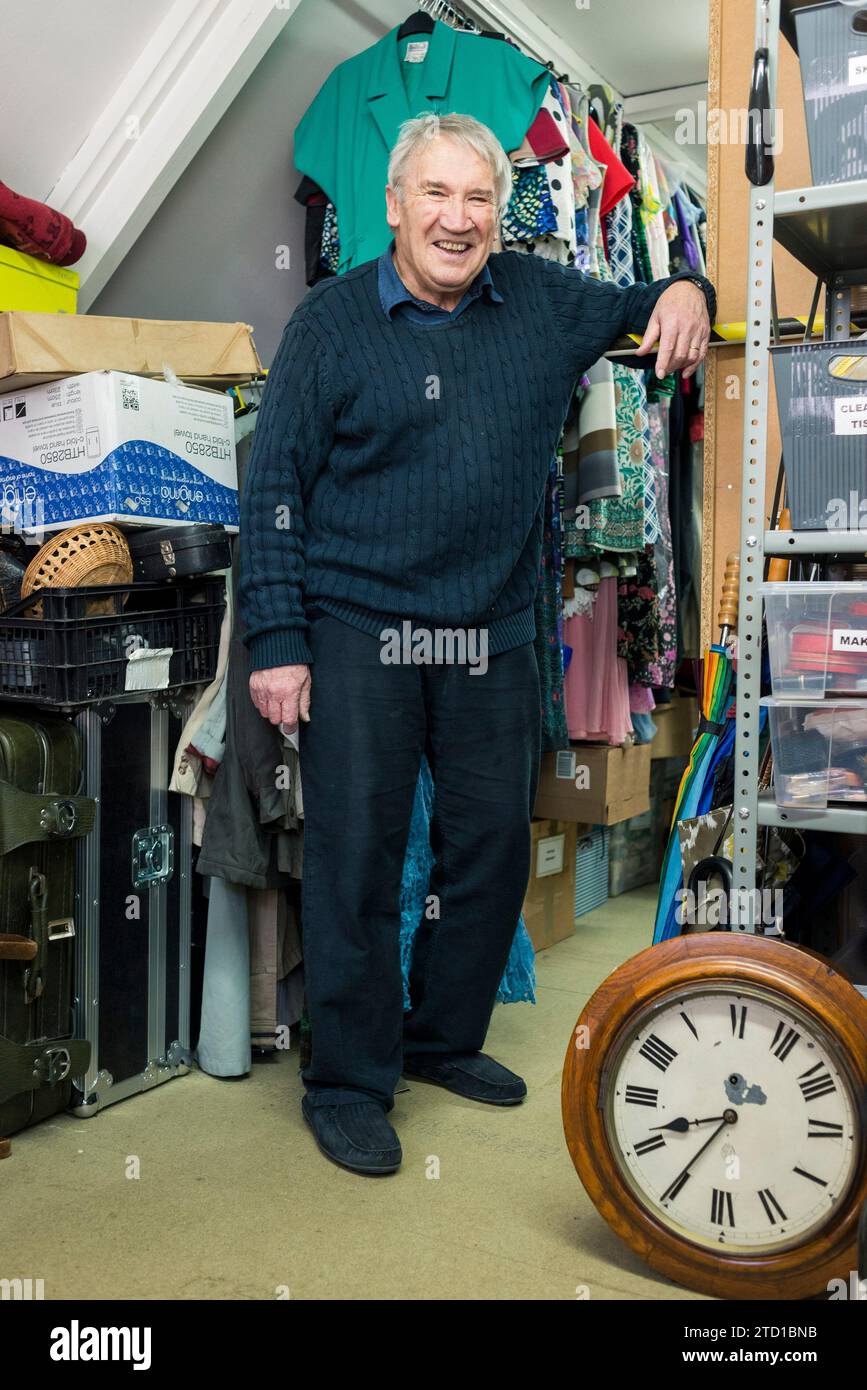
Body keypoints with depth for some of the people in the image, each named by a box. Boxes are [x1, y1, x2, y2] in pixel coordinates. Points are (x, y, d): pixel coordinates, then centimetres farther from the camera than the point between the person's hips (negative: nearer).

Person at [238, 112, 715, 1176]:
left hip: (492, 638, 4)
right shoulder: (331, 321, 0)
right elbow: (273, 490, -2)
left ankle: (445, 1039, 32)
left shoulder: (542, 301, 9)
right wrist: (276, 642, -9)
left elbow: (640, 309, 28)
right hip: (357, 632, -4)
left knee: (493, 846, 10)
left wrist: (685, 292, 2)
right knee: (356, 855, -1)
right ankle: (348, 1082, 15)